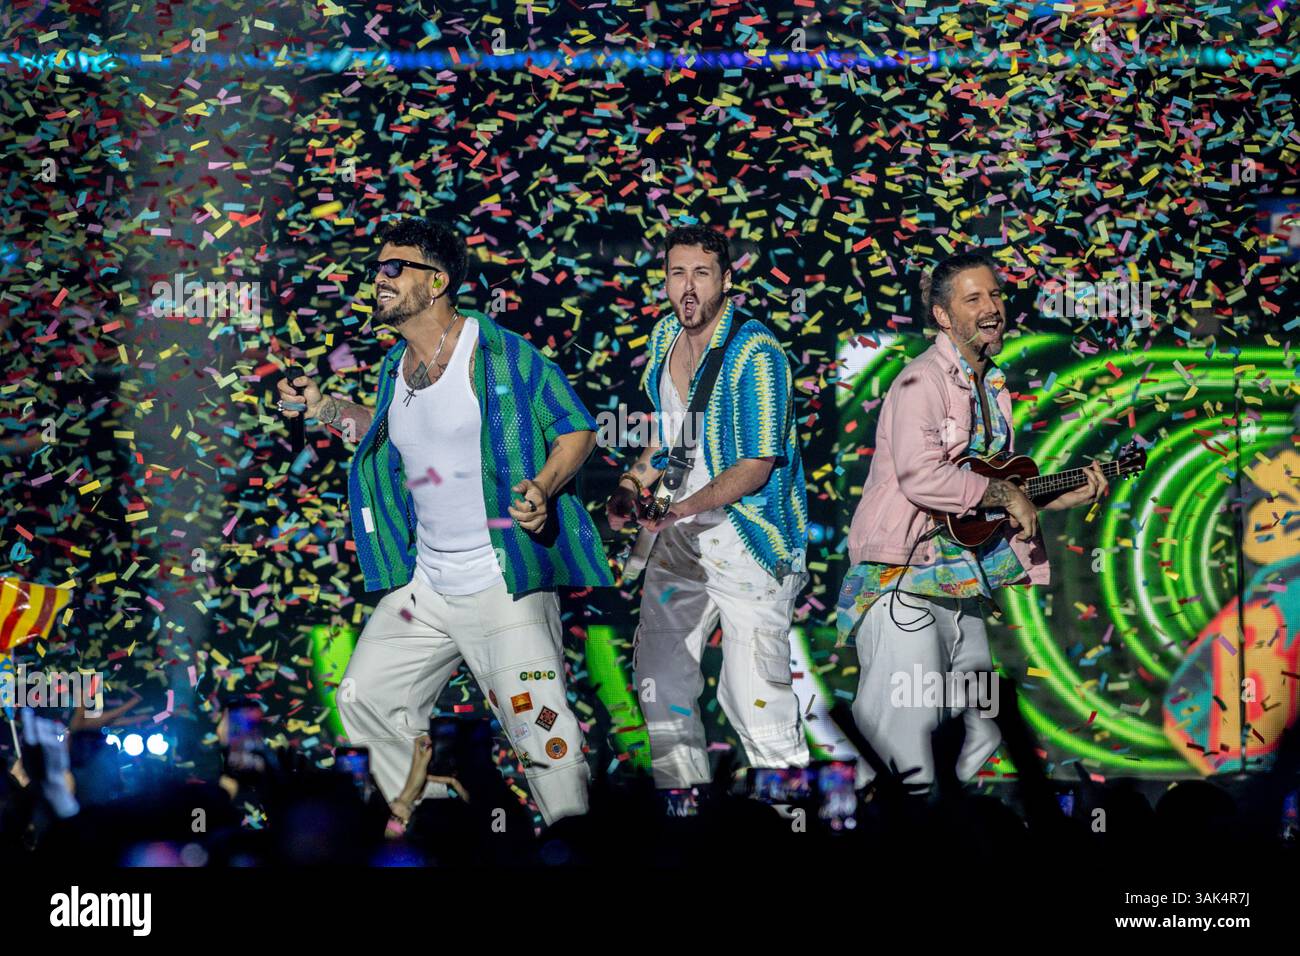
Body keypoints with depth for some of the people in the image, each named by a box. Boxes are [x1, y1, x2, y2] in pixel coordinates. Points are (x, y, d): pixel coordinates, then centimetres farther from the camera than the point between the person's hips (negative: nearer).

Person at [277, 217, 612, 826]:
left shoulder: (500, 354, -11)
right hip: (424, 585, 8)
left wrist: (542, 488, -24)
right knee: (365, 701, 13)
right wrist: (323, 408, 19)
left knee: (541, 731, -12)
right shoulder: (396, 366, 11)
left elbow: (577, 429, -7)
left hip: (505, 586, -8)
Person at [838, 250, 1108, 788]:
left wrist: (1066, 497, 11)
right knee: (904, 733, -10)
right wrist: (1003, 494, -17)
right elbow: (920, 478, -26)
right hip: (905, 579, -9)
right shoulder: (924, 381, -13)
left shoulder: (993, 387, 16)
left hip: (962, 579, 9)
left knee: (977, 724, 11)